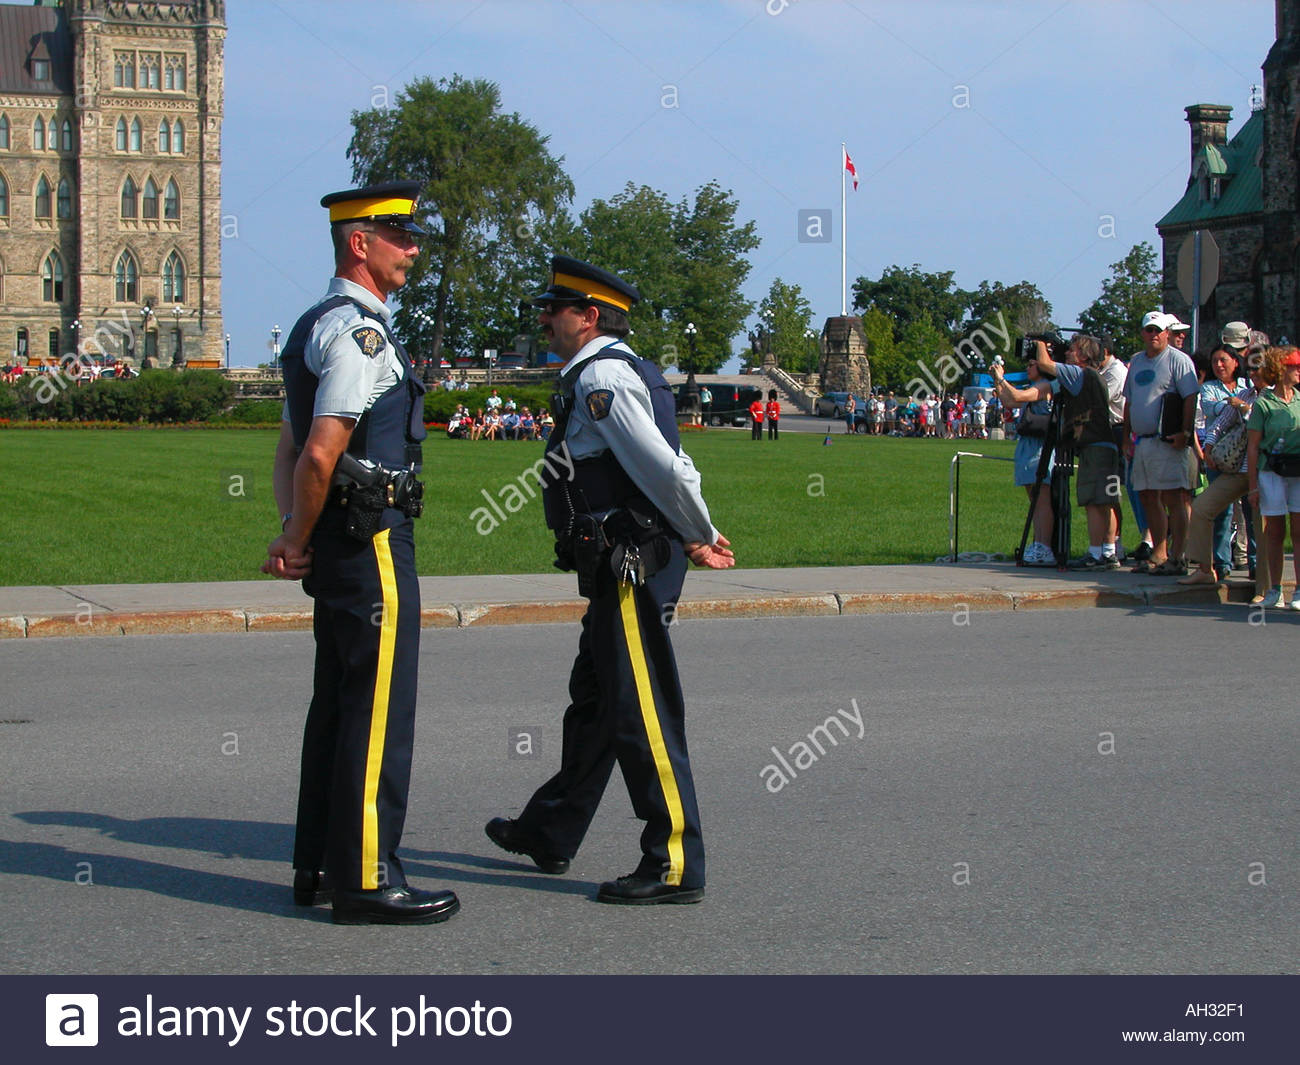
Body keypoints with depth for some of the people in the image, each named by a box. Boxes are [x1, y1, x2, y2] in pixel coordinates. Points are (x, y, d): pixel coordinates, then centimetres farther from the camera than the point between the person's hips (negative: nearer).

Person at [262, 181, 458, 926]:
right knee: (378, 711, -5)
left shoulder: (317, 327, 18)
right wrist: (300, 542, -9)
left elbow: (292, 448, 19)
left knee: (340, 706, 14)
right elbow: (320, 453, -21)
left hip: (340, 546, 10)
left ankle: (319, 867, 22)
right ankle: (366, 879, 0)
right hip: (373, 539, -10)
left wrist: (294, 535, 9)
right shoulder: (360, 331, -15)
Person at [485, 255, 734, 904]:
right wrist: (694, 542, 12)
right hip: (622, 567, 11)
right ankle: (550, 834, 35)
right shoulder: (614, 372, 18)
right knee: (593, 703, 20)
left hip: (629, 568, -11)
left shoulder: (601, 376, -15)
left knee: (643, 715, -5)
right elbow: (663, 469, 17)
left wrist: (702, 535, -8)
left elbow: (666, 468, -21)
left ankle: (676, 867, 1)